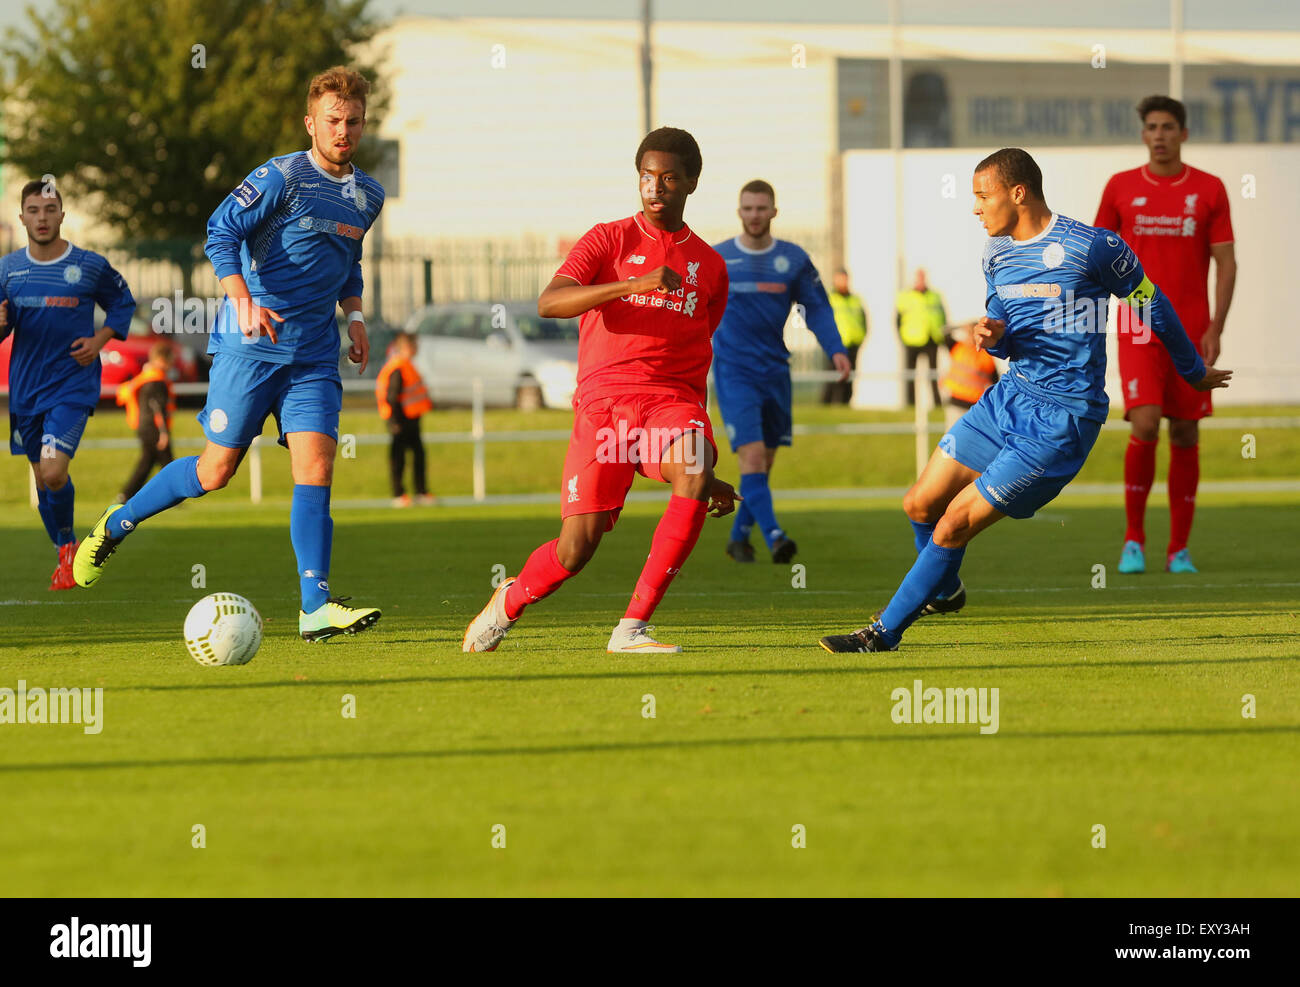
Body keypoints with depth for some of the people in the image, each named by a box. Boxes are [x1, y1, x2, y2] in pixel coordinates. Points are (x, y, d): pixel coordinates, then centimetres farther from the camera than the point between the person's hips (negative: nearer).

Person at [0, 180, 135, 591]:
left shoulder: (90, 265, -4)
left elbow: (124, 304, 10)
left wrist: (100, 340, -5)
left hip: (72, 386, -4)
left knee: (54, 472, -19)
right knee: (42, 478, 10)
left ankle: (67, 542, 5)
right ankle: (66, 555, 29)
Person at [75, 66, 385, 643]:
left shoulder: (367, 197, 13)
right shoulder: (282, 177, -9)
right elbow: (221, 232, -14)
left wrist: (354, 316, 14)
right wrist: (243, 300, -27)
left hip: (314, 354, 5)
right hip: (251, 347, -5)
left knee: (315, 466, -11)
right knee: (217, 470, 0)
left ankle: (316, 609, -14)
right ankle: (116, 525, 24)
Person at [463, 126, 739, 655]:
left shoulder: (708, 266, 17)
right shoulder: (609, 240, 7)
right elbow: (549, 302, -10)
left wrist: (708, 468, 24)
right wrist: (633, 284, -23)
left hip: (670, 402, 2)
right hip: (604, 398, -2)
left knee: (695, 479, -32)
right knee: (578, 546, -11)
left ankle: (632, 628, -24)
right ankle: (510, 601, 24)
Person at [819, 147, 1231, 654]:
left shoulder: (1091, 246, -14)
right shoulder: (997, 252, 9)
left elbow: (1151, 304, 0)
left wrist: (1195, 372, 14)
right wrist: (992, 335, -6)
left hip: (1061, 421, -7)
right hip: (1009, 397, 8)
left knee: (956, 522, -11)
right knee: (921, 503, 7)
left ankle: (884, 633, -2)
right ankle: (943, 590, 37)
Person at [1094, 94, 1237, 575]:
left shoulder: (1209, 189, 3)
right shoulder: (1120, 188, 4)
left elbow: (1226, 262, 3)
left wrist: (1215, 328, -7)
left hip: (1191, 331, 1)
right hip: (1138, 330, -1)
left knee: (1185, 435, 3)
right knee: (1144, 427, -15)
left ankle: (1180, 548, 11)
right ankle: (1134, 538, 0)